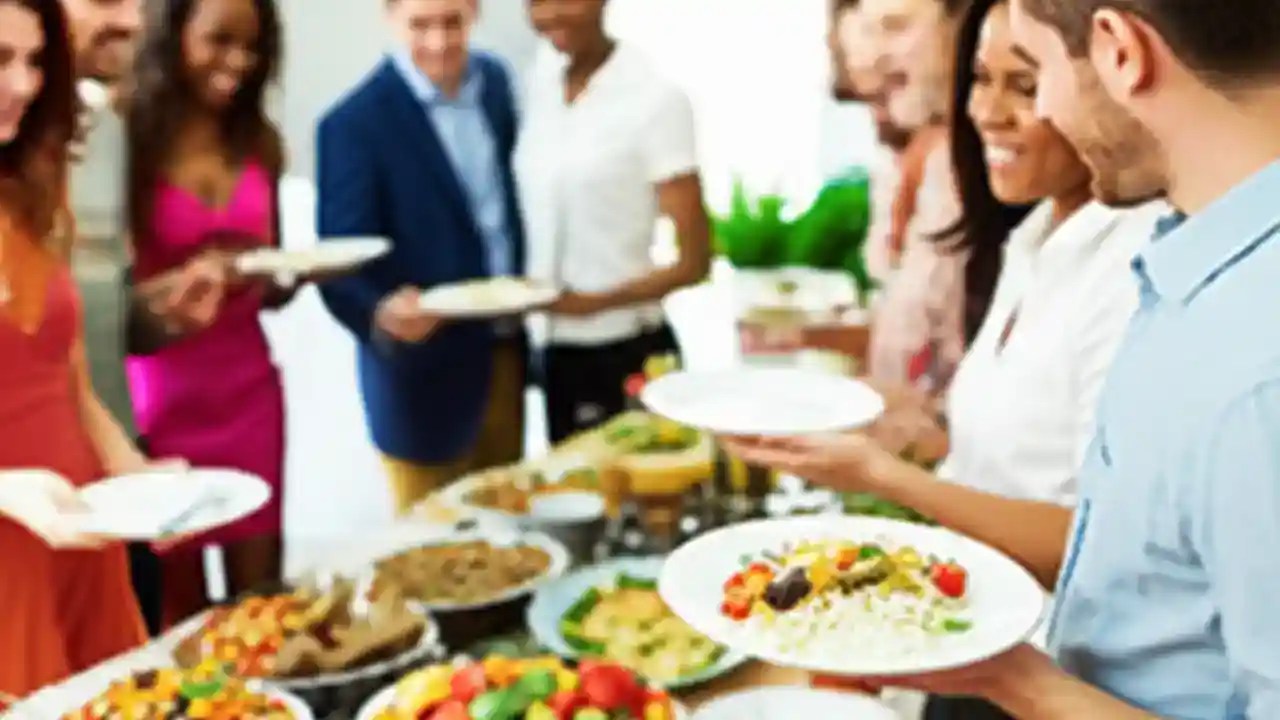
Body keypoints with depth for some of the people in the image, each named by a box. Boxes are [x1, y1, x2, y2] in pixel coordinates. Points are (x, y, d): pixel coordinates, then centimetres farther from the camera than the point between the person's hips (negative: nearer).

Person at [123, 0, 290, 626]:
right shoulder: (130, 141, -9)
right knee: (181, 607, 8)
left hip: (249, 390, 5)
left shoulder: (258, 144, 7)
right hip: (163, 399, -4)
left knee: (260, 593, 10)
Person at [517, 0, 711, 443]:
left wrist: (598, 301, -21)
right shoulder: (542, 81, 4)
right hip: (555, 350, 6)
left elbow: (693, 262, -12)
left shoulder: (654, 98, -13)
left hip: (628, 355, -6)